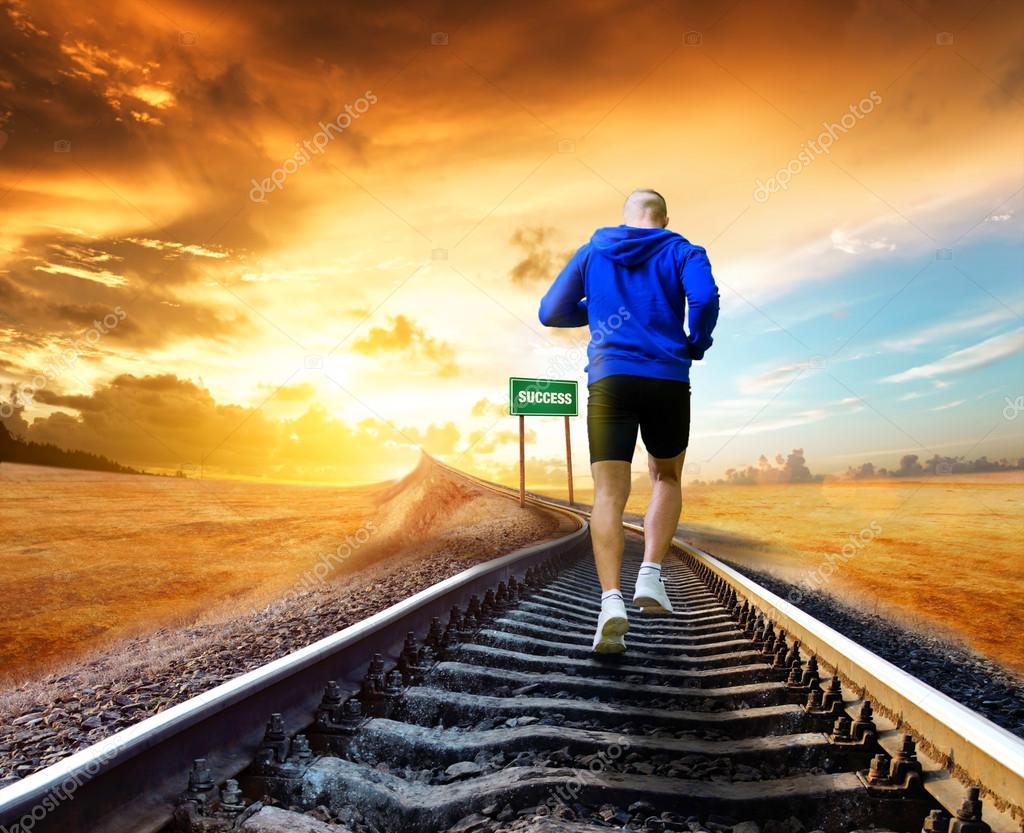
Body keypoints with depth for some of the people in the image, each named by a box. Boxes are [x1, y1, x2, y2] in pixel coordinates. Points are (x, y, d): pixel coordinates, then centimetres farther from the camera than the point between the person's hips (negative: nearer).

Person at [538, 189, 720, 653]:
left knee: (609, 494, -4)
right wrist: (696, 345, 8)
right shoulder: (682, 251, 10)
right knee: (666, 480, 20)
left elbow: (551, 313, 18)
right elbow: (705, 298, -10)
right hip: (668, 380, 0)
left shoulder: (591, 252, 17)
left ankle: (611, 601, -20)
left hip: (609, 380, 0)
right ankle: (650, 576, 5)